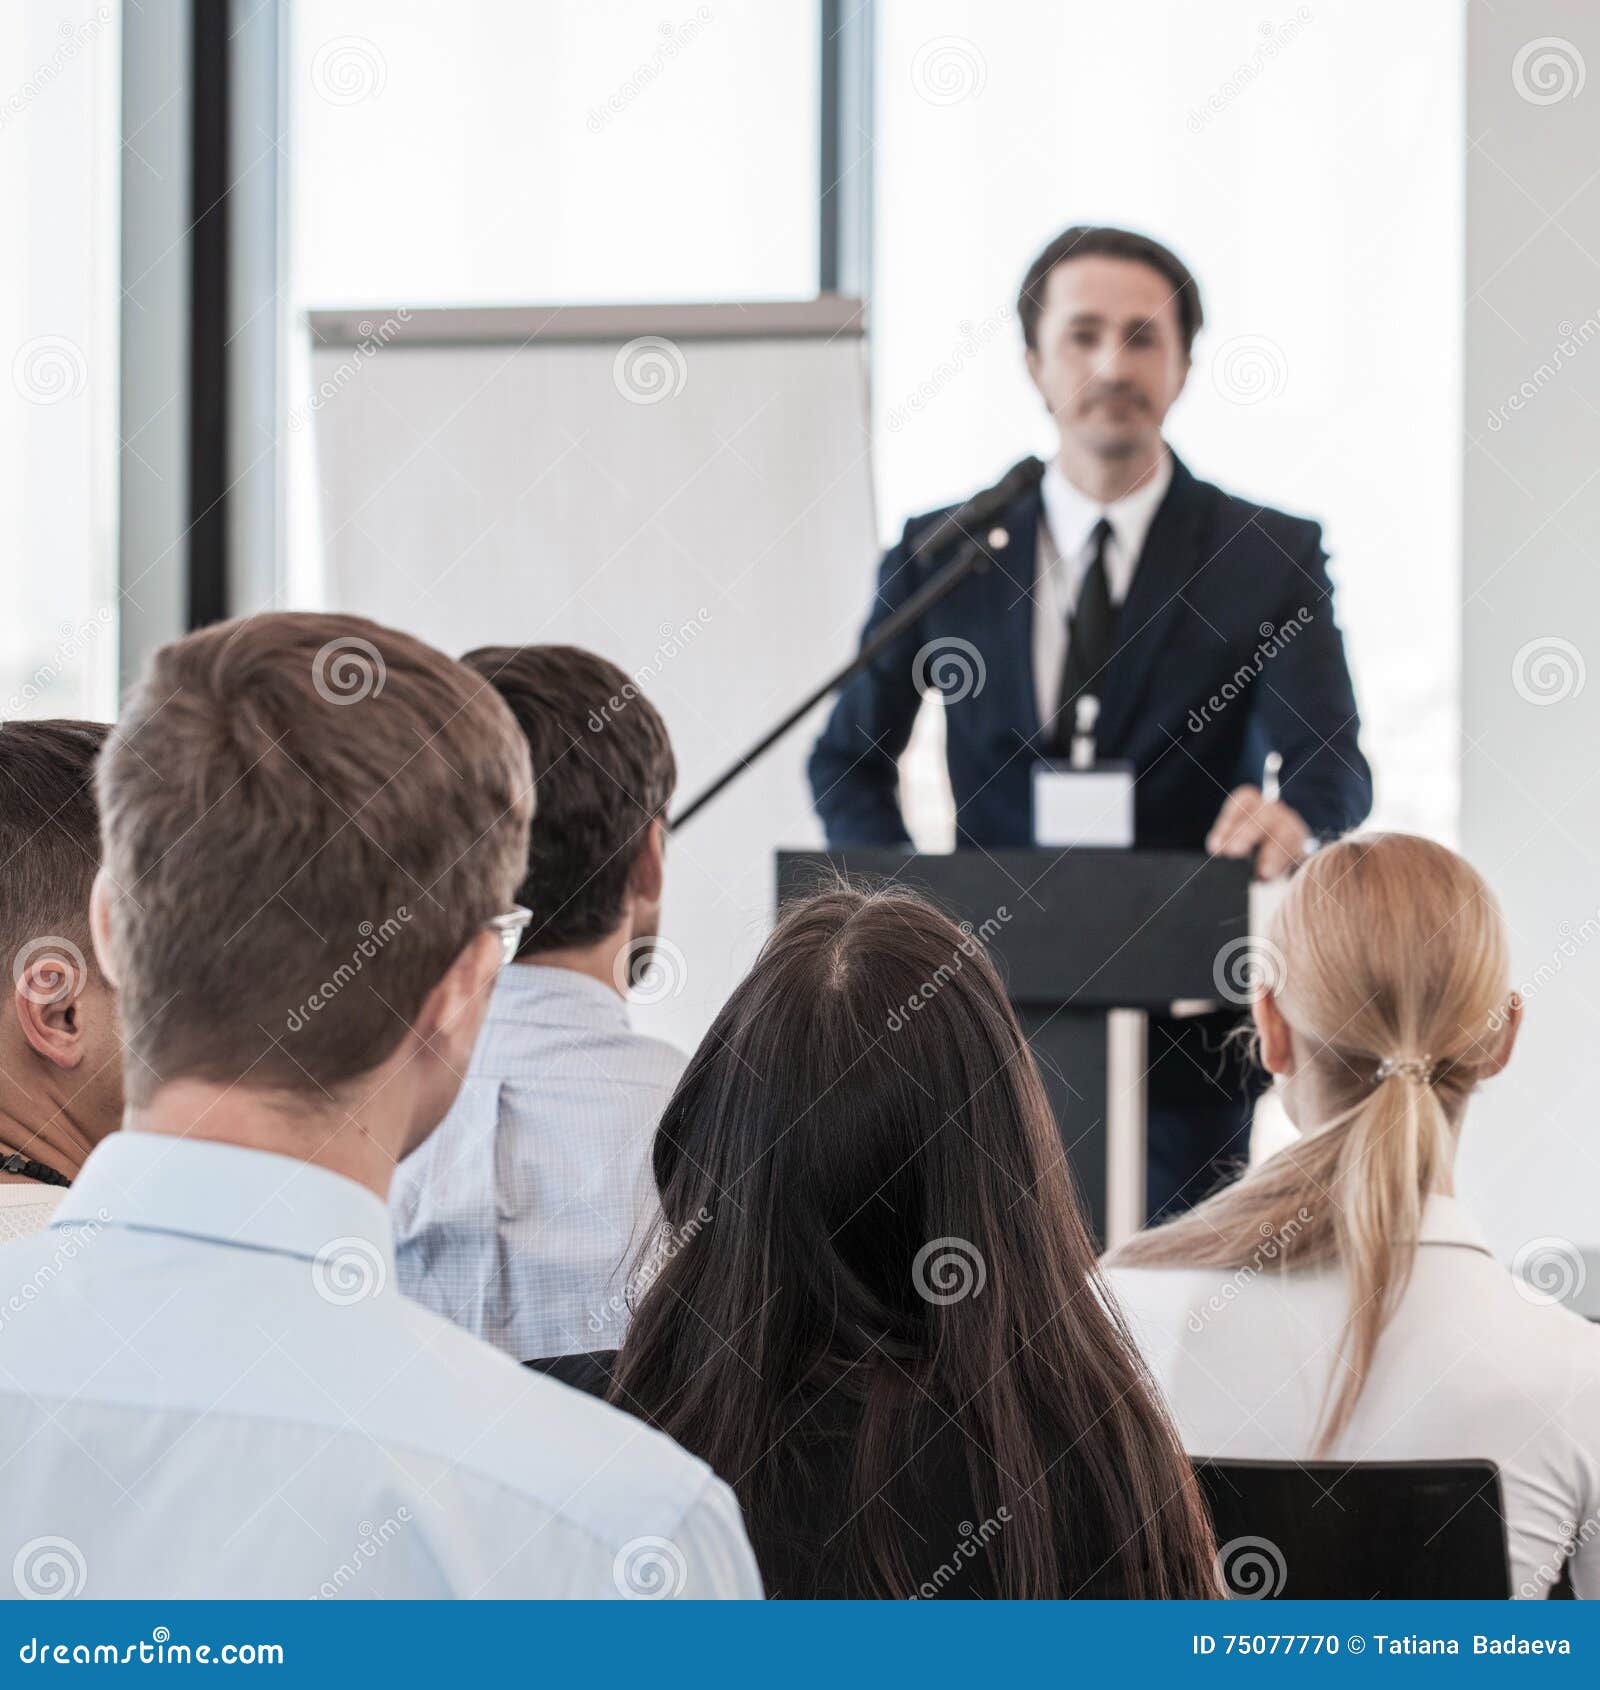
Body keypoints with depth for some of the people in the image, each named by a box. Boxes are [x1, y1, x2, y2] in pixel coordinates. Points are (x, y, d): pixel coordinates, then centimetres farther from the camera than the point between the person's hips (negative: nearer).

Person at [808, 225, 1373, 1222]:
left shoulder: (1270, 557, 1)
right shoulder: (944, 554, 6)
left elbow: (1331, 757, -11)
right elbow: (852, 761, 14)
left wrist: (1293, 813, -36)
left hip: (1181, 1023, -1)